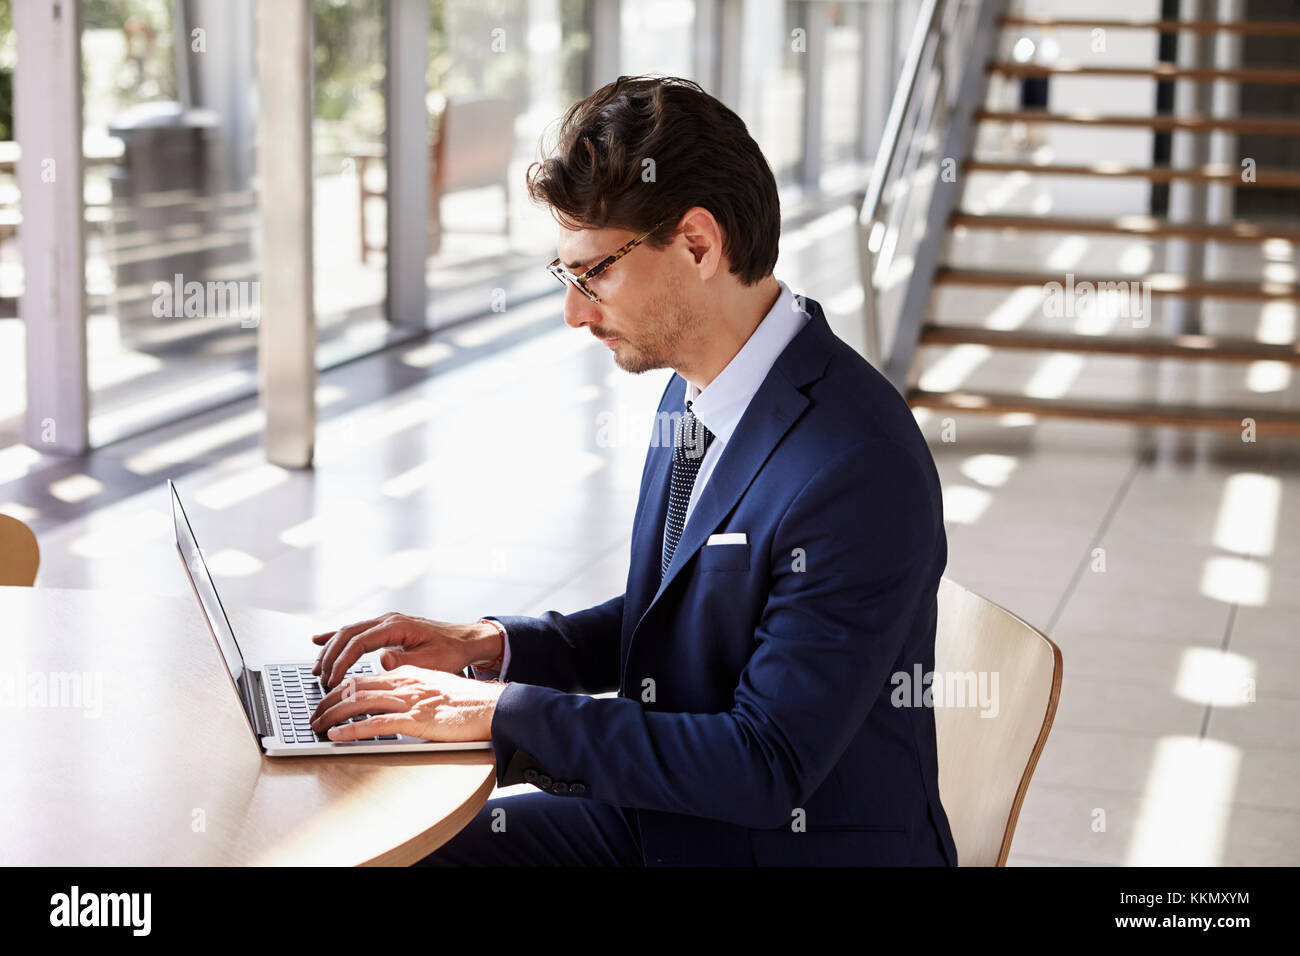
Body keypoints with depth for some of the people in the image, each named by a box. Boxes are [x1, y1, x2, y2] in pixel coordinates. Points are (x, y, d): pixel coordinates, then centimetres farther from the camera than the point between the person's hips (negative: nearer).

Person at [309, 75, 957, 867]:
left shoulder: (857, 472, -27)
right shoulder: (694, 389, 2)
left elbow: (769, 768, -26)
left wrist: (502, 711, -23)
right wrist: (489, 646, 0)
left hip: (798, 845, -8)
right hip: (665, 821, 8)